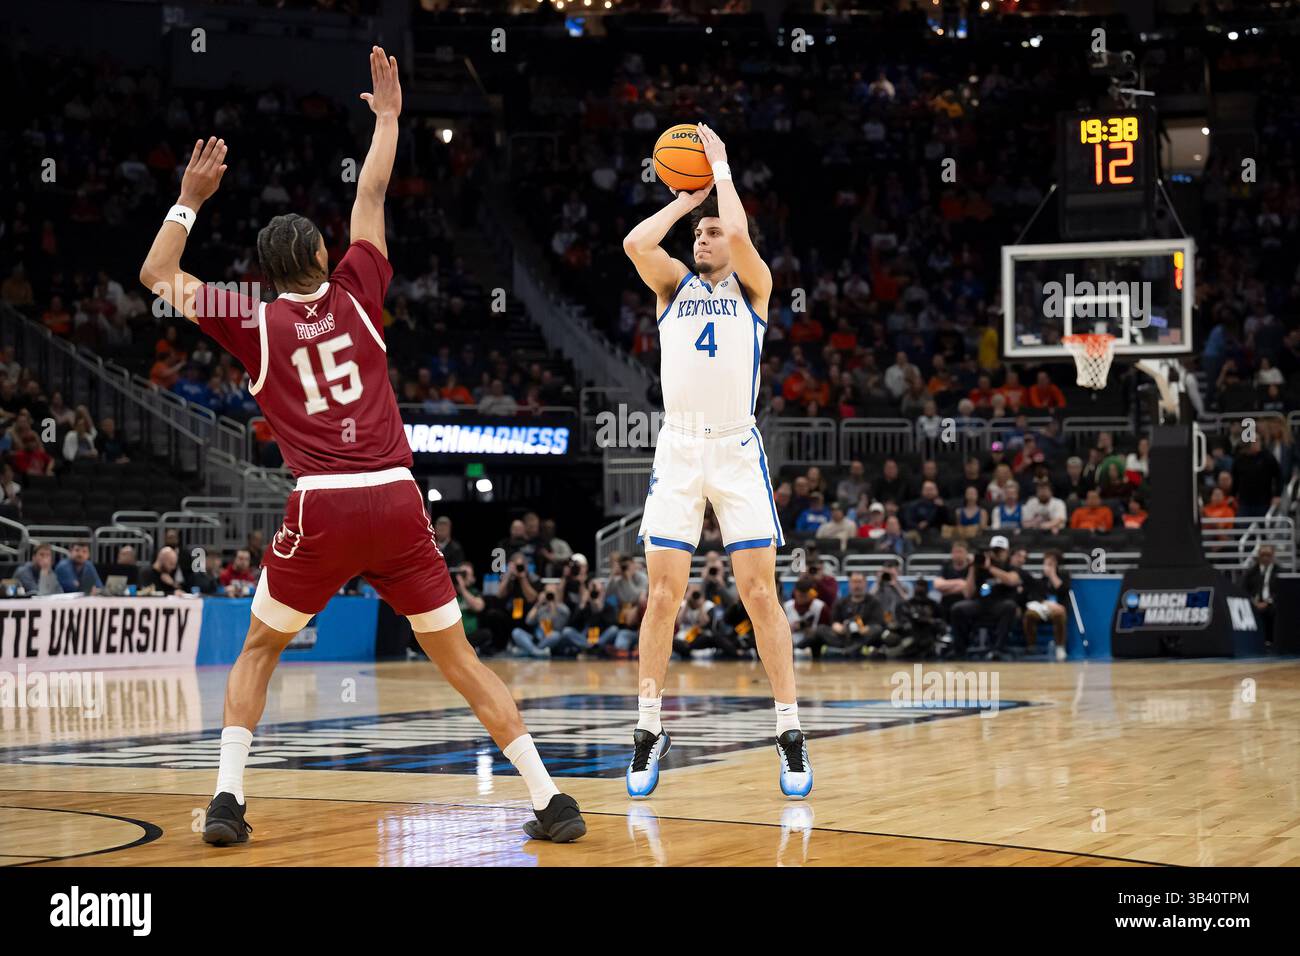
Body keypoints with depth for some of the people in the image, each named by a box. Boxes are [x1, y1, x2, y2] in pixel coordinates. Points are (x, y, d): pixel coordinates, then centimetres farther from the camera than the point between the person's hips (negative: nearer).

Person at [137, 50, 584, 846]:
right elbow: (371, 196, 23)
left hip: (323, 509, -2)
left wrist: (191, 199, 21)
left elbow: (158, 277, 18)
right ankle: (551, 800, 0)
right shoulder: (355, 296, 12)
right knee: (459, 658, 8)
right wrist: (388, 115, 32)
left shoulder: (254, 322, 7)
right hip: (398, 501, 2)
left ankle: (228, 797, 3)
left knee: (258, 650, 18)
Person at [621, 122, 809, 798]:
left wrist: (720, 167, 0)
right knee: (663, 591, -3)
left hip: (737, 449, -2)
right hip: (677, 450, 2)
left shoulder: (752, 286, 7)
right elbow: (636, 242, -7)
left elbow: (739, 234, -14)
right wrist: (685, 199, 6)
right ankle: (649, 728, 4)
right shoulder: (674, 285, 13)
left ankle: (789, 730, -1)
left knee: (759, 590, -5)